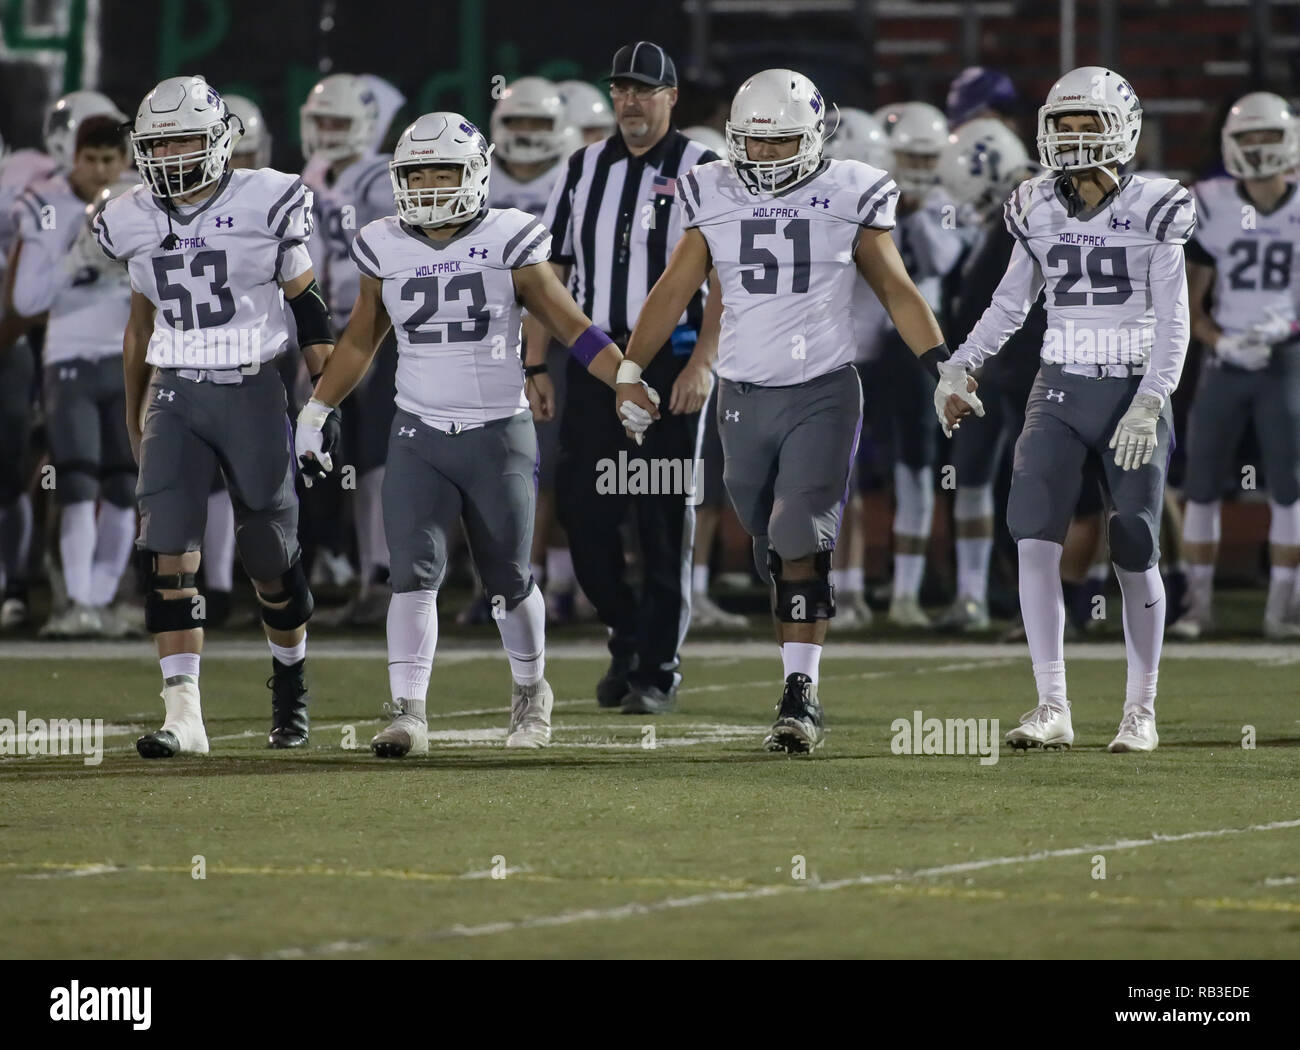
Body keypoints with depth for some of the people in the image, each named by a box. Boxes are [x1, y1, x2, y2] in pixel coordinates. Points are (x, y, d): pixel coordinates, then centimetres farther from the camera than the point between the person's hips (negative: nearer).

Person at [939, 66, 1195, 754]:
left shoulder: (1153, 211, -6)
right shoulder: (1039, 212, 5)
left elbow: (1173, 322, -7)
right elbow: (1009, 305, 15)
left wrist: (1149, 403, -17)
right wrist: (958, 368, 6)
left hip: (1133, 394, -3)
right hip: (1060, 391, 3)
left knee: (1136, 555, 1)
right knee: (1034, 537, -13)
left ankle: (1141, 710, 16)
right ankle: (1052, 708, -11)